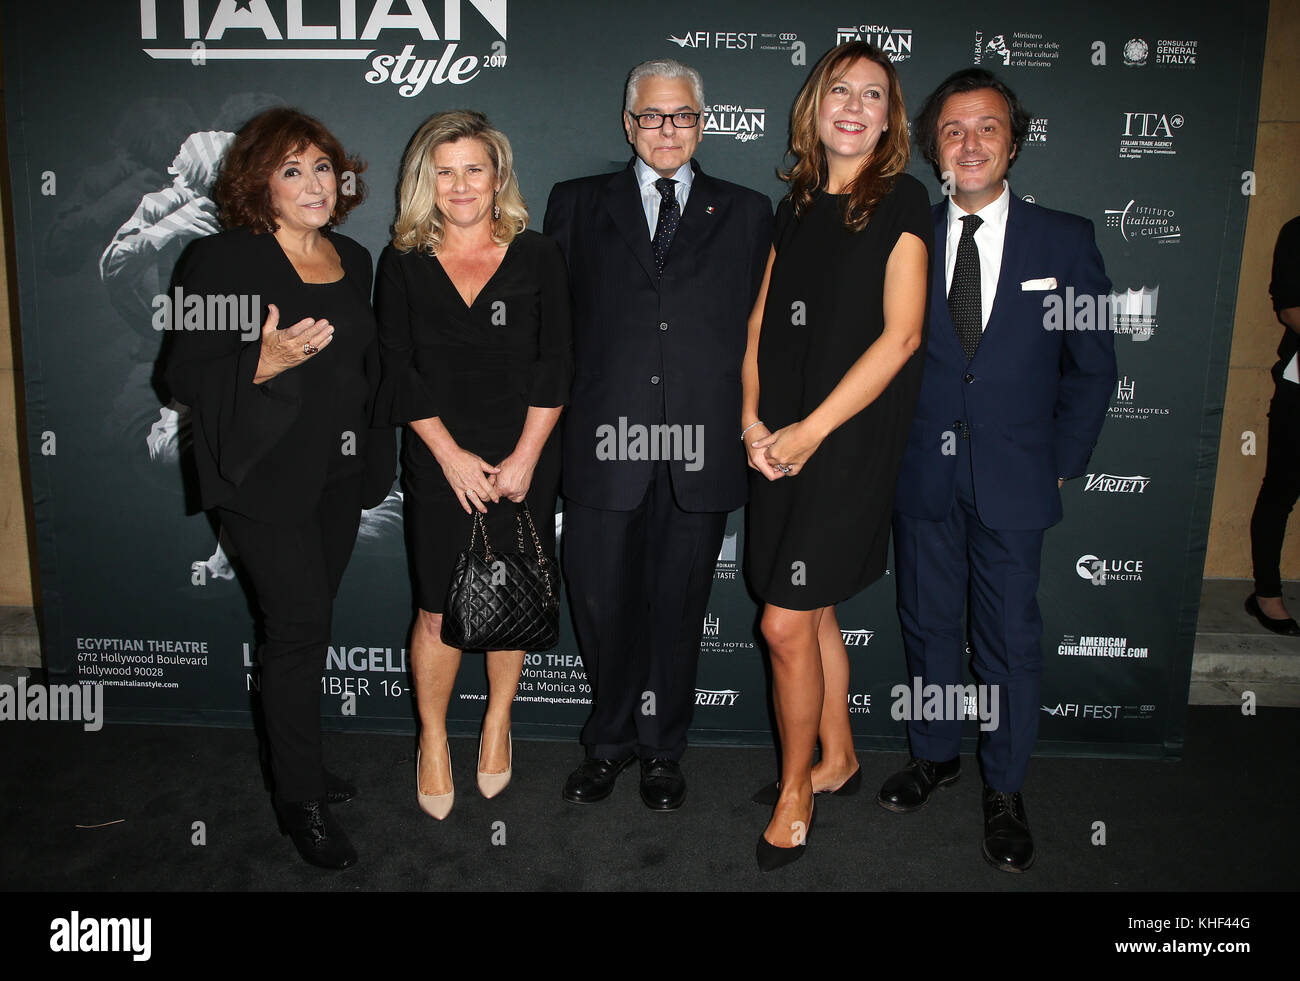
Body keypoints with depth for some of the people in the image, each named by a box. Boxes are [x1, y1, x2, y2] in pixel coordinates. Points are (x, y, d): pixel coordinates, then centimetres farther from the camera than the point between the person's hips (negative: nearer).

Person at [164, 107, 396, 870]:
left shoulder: (353, 259, 10)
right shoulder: (220, 262, -9)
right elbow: (188, 375, -12)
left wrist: (373, 449, 14)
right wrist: (267, 362, -28)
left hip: (339, 474, 6)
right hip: (266, 474, -6)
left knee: (307, 623, 14)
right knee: (300, 623, -5)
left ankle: (300, 757, 31)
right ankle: (301, 798, 10)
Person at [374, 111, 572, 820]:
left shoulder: (536, 257, 5)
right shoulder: (402, 264, 6)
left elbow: (555, 364, 0)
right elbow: (399, 372, 1)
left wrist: (525, 456, -8)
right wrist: (451, 455, -8)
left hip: (523, 464, 0)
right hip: (438, 464, 0)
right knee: (438, 611, 2)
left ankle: (498, 723, 29)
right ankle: (433, 741, 22)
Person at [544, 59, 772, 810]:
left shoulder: (747, 212, 12)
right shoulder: (578, 204, 12)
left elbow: (762, 327, 9)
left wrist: (752, 425, 1)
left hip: (701, 445, 0)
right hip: (606, 440, 0)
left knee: (678, 606, 10)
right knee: (601, 601, 6)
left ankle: (662, 749, 30)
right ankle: (610, 742, 30)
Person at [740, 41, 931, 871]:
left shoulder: (902, 201, -4)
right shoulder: (796, 206, 13)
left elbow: (901, 335, -12)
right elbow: (763, 321, 13)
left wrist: (809, 431, -14)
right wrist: (753, 421, -1)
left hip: (852, 439, -6)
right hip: (782, 443, 6)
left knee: (785, 623, -6)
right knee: (812, 611, 14)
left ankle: (795, 795, 15)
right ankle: (838, 761, 34)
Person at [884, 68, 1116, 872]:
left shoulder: (1065, 240, 0)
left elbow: (1093, 365, 2)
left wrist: (1061, 465, -1)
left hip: (1013, 481, -1)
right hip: (923, 475, 2)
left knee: (1011, 639, 6)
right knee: (929, 624, 14)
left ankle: (1006, 791, 25)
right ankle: (935, 756, 35)